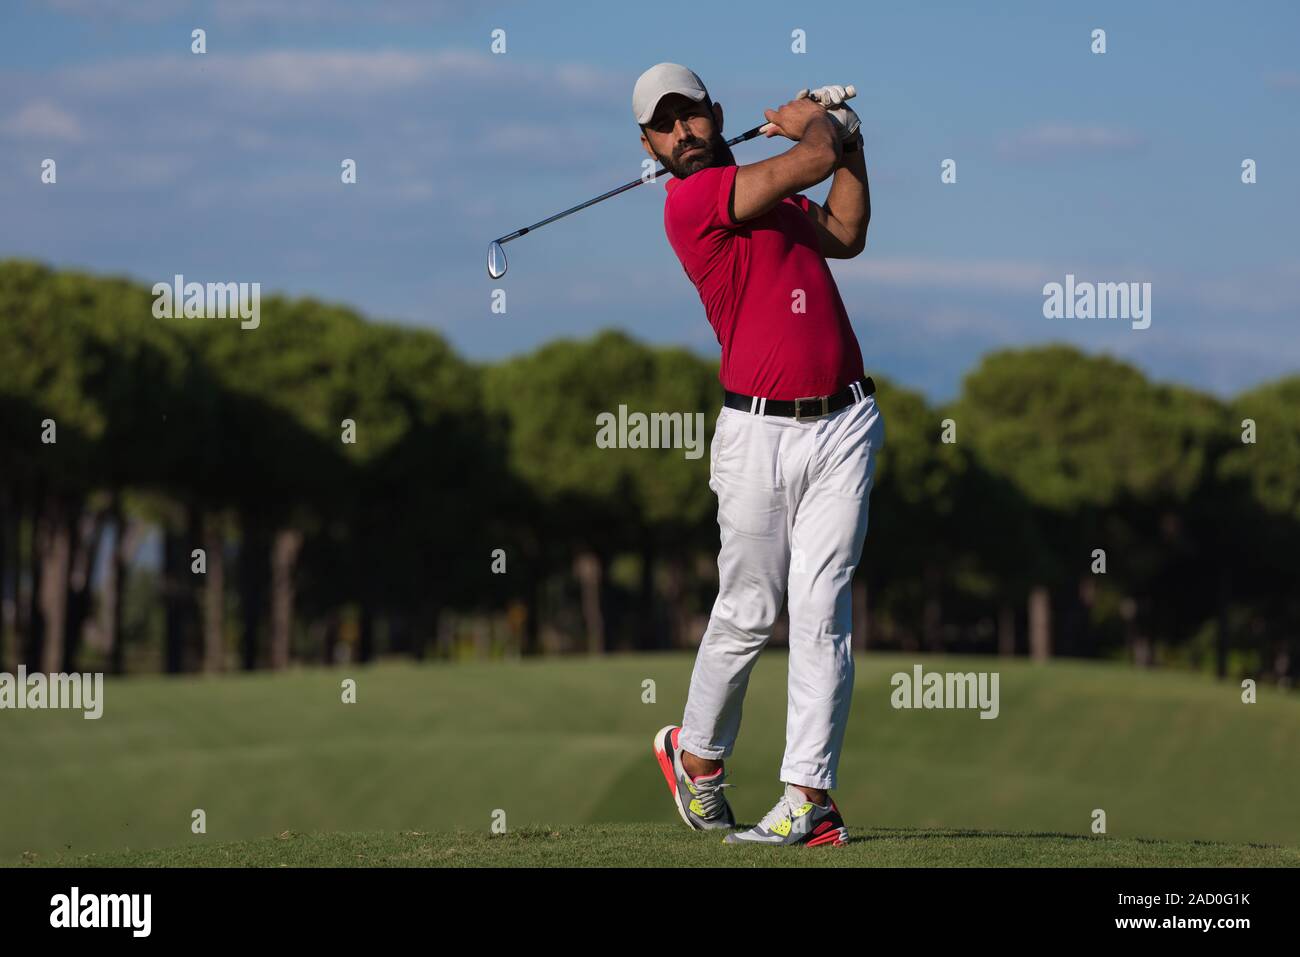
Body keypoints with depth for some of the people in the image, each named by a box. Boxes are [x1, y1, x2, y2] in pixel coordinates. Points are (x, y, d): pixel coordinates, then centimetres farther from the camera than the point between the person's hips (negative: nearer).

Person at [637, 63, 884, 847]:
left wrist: (847, 138, 18)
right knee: (748, 612, 2)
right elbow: (812, 160, -11)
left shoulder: (767, 192, 18)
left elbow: (846, 235, 22)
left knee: (821, 611, -4)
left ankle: (809, 796, -7)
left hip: (844, 425, 5)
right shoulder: (694, 199, -8)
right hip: (760, 431, -5)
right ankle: (696, 753, 27)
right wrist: (816, 123, 10)